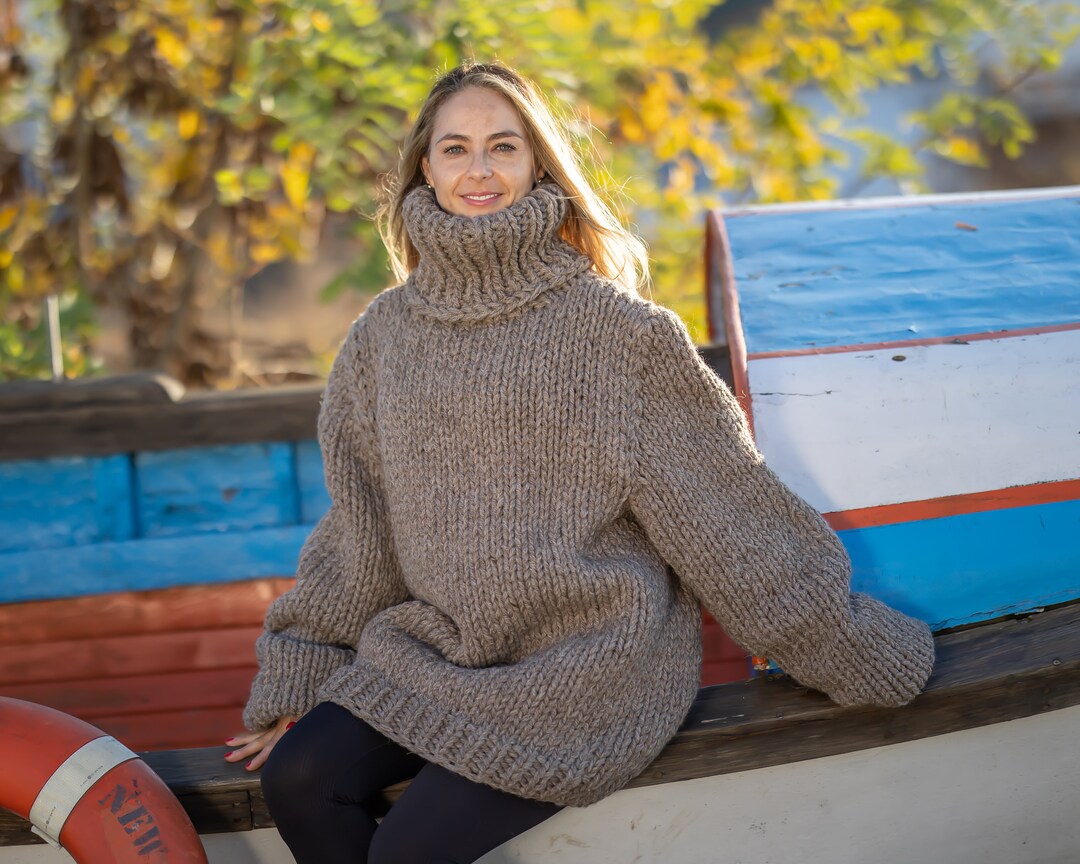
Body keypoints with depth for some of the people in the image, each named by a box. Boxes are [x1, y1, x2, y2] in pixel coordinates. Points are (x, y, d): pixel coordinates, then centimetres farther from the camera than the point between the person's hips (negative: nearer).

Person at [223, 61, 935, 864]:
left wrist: (857, 654, 0)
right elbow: (360, 527, 14)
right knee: (296, 778, -15)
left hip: (593, 663, -5)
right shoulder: (386, 335, 7)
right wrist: (295, 678, 13)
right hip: (437, 648, 5)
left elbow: (726, 506, -3)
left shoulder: (614, 328, -7)